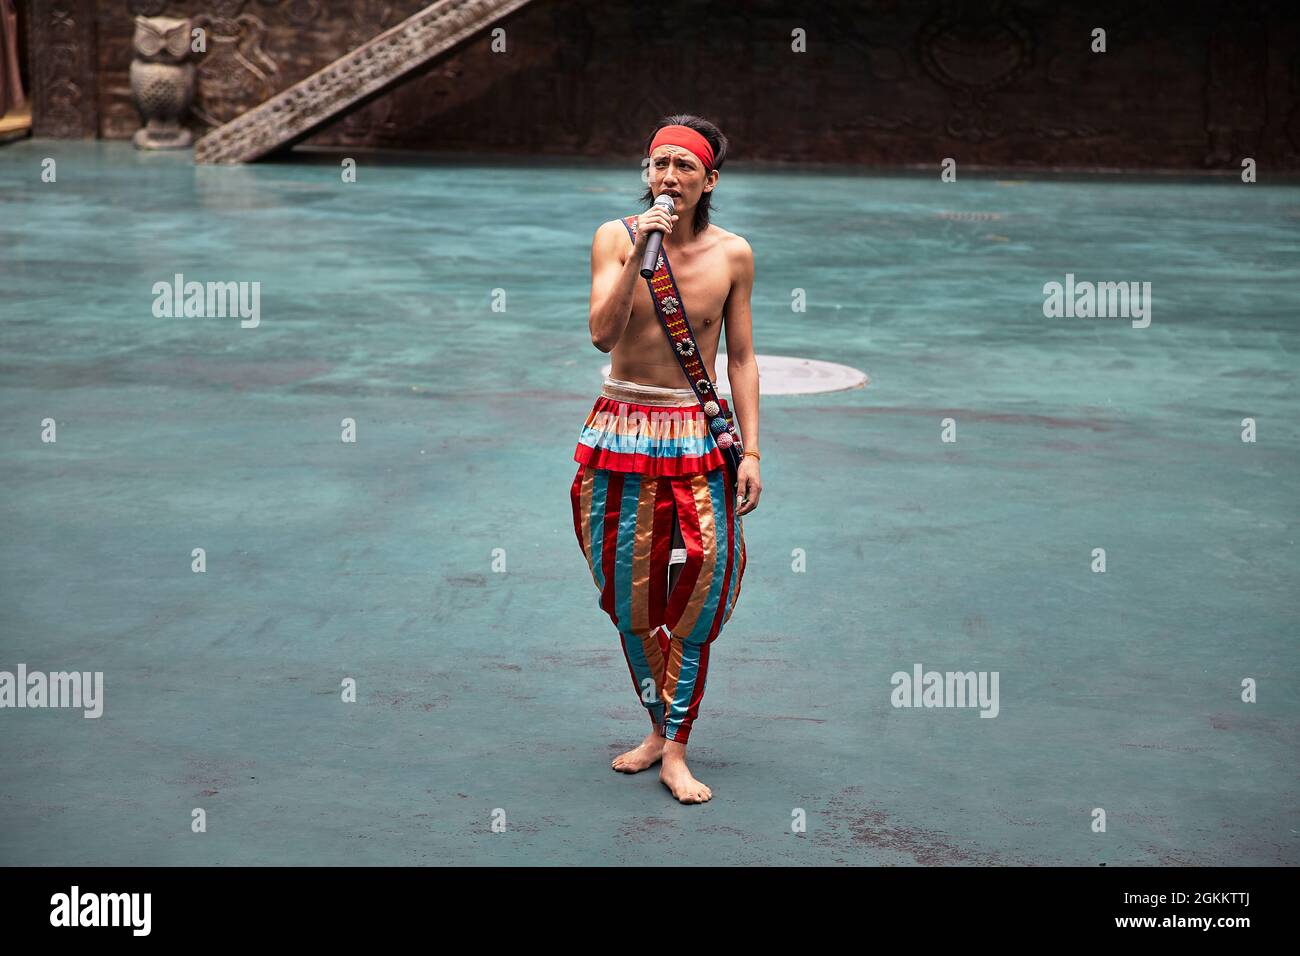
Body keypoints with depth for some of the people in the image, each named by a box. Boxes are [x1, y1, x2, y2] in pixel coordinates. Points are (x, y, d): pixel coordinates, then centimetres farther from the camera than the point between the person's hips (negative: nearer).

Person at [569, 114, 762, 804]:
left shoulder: (732, 254, 1)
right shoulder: (616, 238, -2)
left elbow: (741, 359, 6)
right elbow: (602, 334, -13)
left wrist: (750, 450, 0)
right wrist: (639, 252, -21)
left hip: (698, 434, 0)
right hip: (622, 431, 0)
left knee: (708, 575, -15)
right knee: (629, 596, 6)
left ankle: (673, 748, -8)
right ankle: (660, 727, 25)